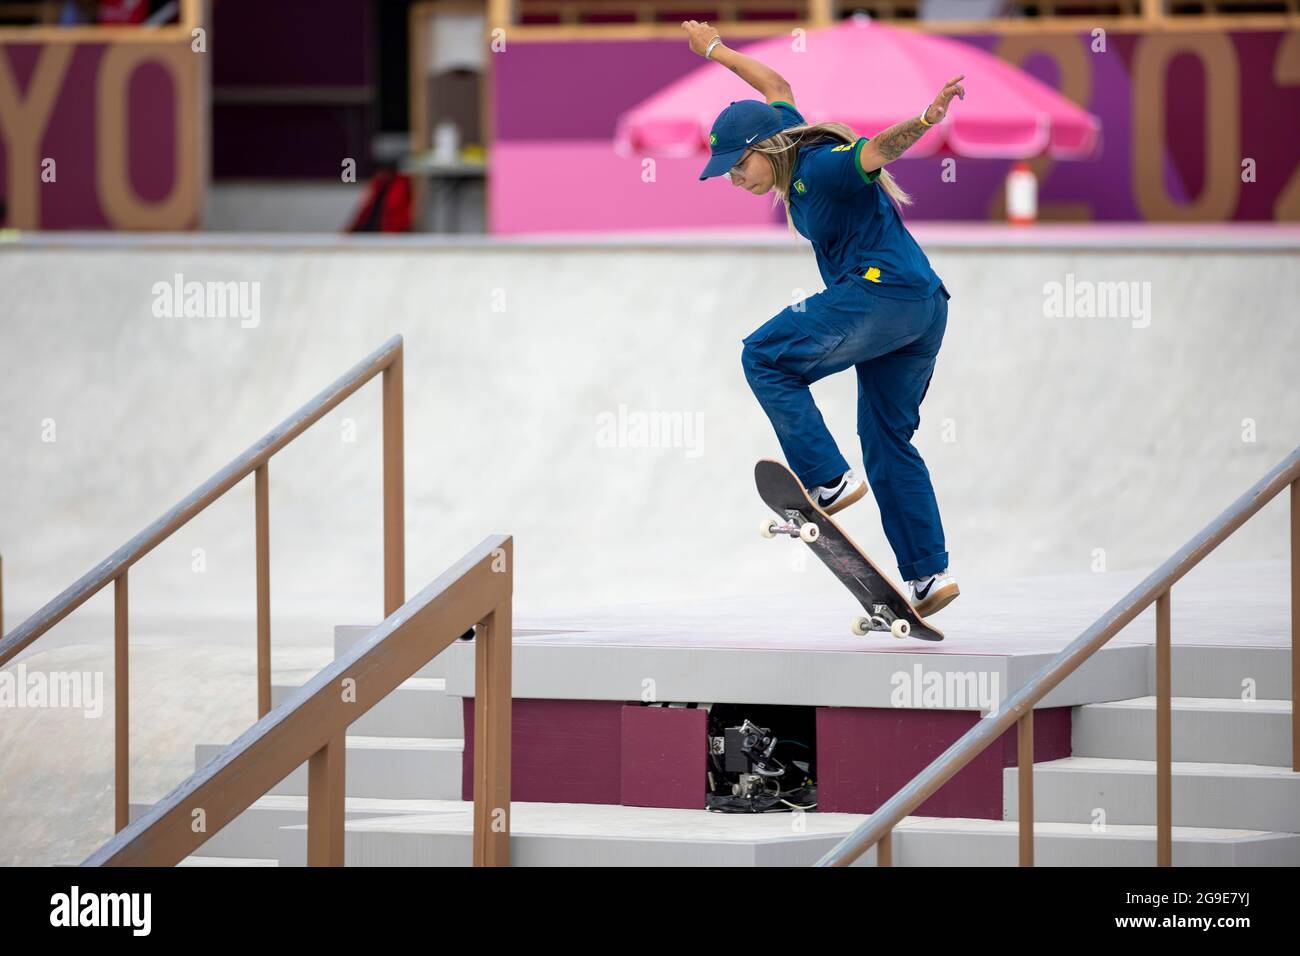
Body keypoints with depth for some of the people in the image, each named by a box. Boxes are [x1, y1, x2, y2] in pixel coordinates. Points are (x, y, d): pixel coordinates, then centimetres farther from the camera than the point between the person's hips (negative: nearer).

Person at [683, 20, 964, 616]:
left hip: (883, 293, -10)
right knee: (888, 441, 11)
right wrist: (715, 51, 44)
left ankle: (827, 481, -12)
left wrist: (926, 120, -49)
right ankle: (928, 576, 7)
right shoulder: (793, 142, 14)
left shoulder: (820, 168, -12)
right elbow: (776, 87, 32)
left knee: (764, 357, -5)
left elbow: (878, 148, -29)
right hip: (923, 308, 10)